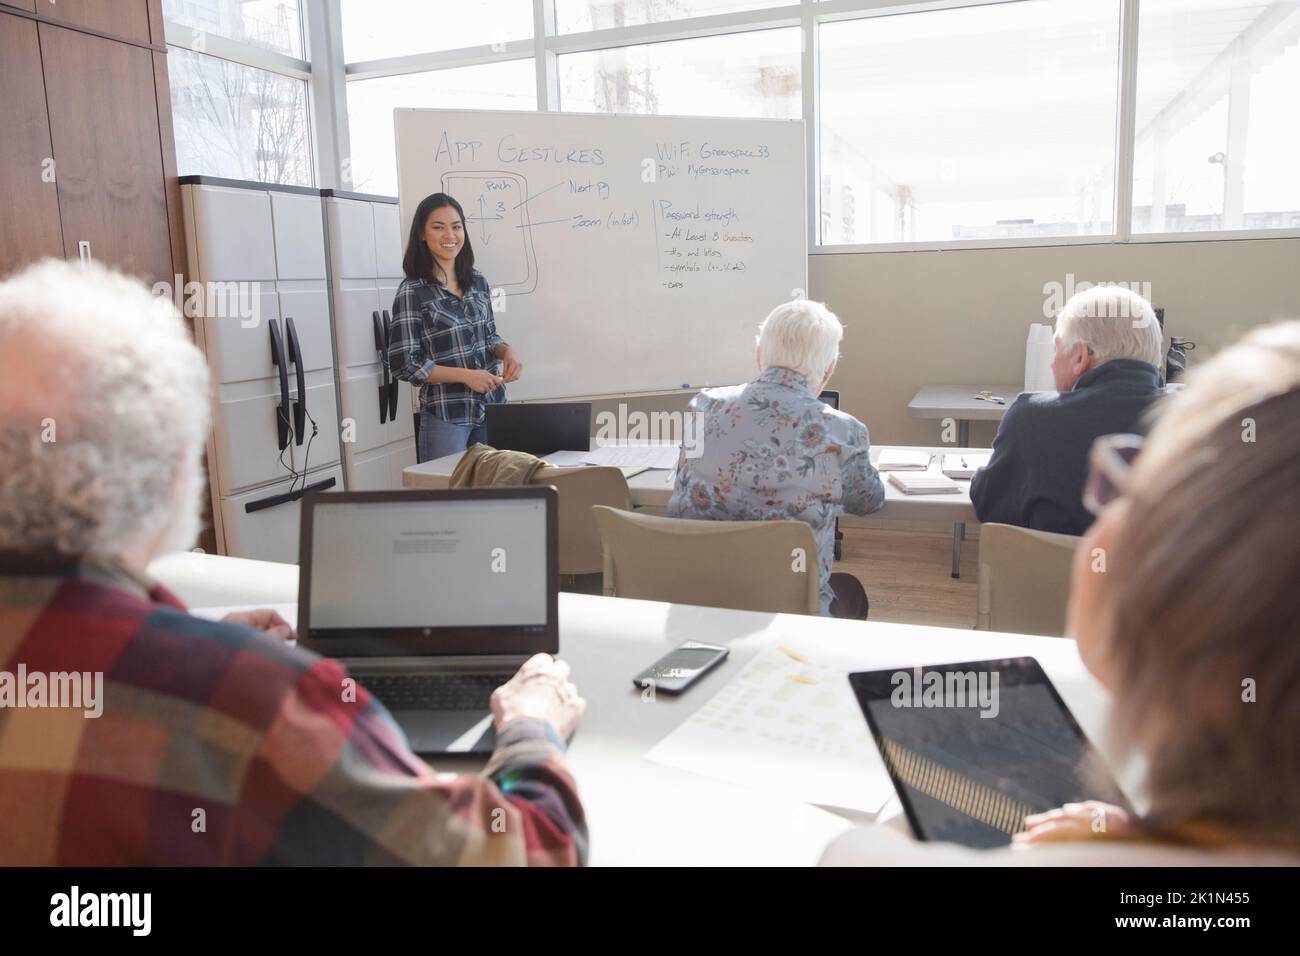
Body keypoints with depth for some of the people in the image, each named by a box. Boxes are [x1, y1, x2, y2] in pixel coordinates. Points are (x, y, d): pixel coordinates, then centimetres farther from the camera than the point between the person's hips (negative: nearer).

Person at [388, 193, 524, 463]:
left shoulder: (478, 281, 6)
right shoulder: (412, 292, -8)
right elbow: (404, 364, -10)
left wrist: (507, 351, -6)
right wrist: (465, 375, -18)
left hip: (493, 409, 5)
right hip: (446, 417, -5)